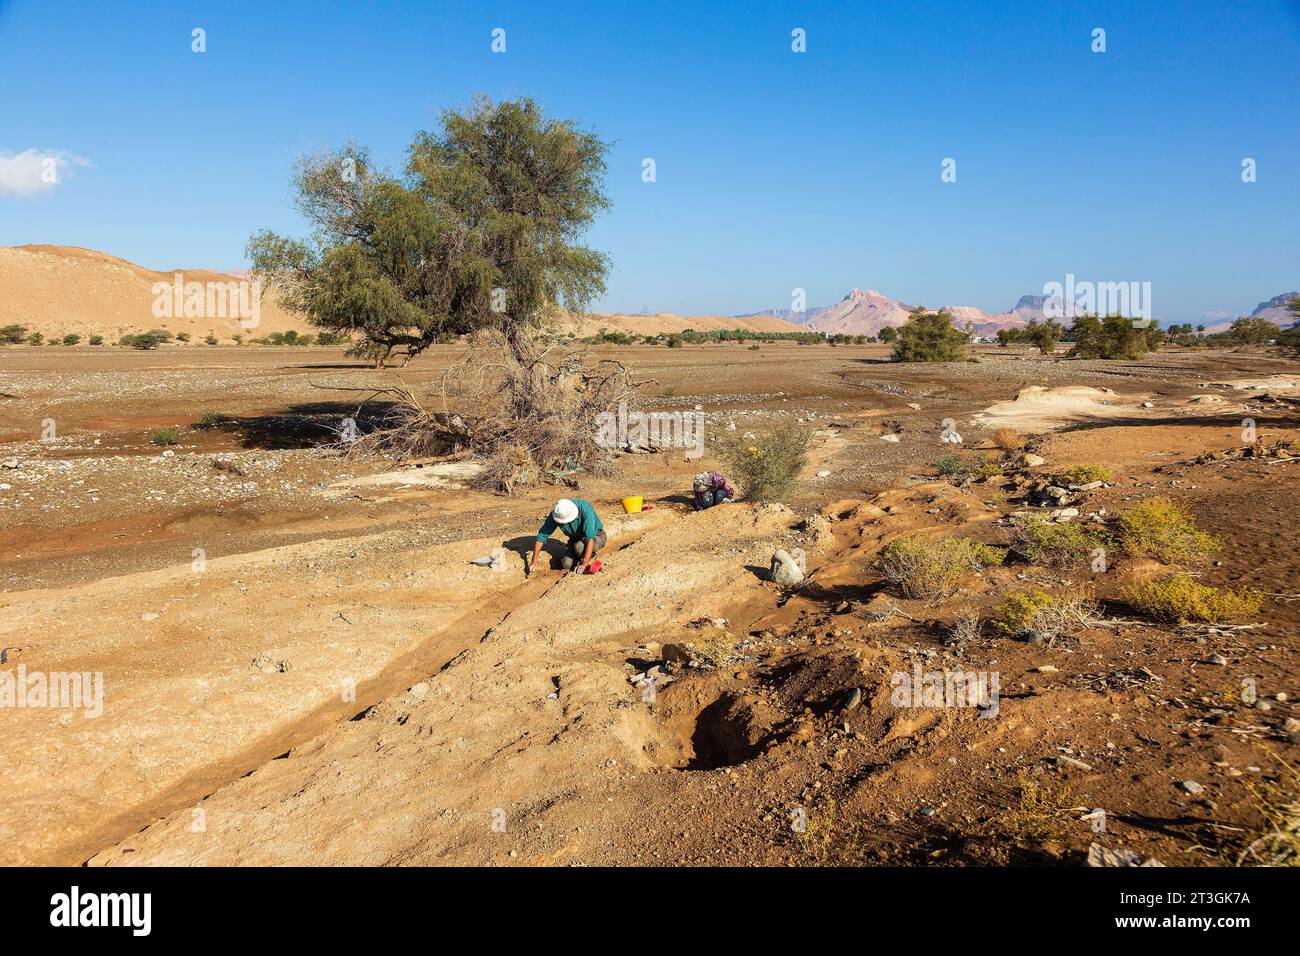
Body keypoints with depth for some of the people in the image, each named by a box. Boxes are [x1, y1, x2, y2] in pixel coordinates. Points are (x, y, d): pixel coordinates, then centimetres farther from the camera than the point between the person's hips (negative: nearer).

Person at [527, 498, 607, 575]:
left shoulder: (584, 509, -35)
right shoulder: (555, 514, -20)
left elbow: (591, 537, -40)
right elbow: (542, 535, -12)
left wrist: (584, 563, -44)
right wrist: (534, 561, -15)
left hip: (596, 536, -4)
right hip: (576, 539, 5)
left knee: (579, 547, -34)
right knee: (567, 564, -18)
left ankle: (590, 555, -3)